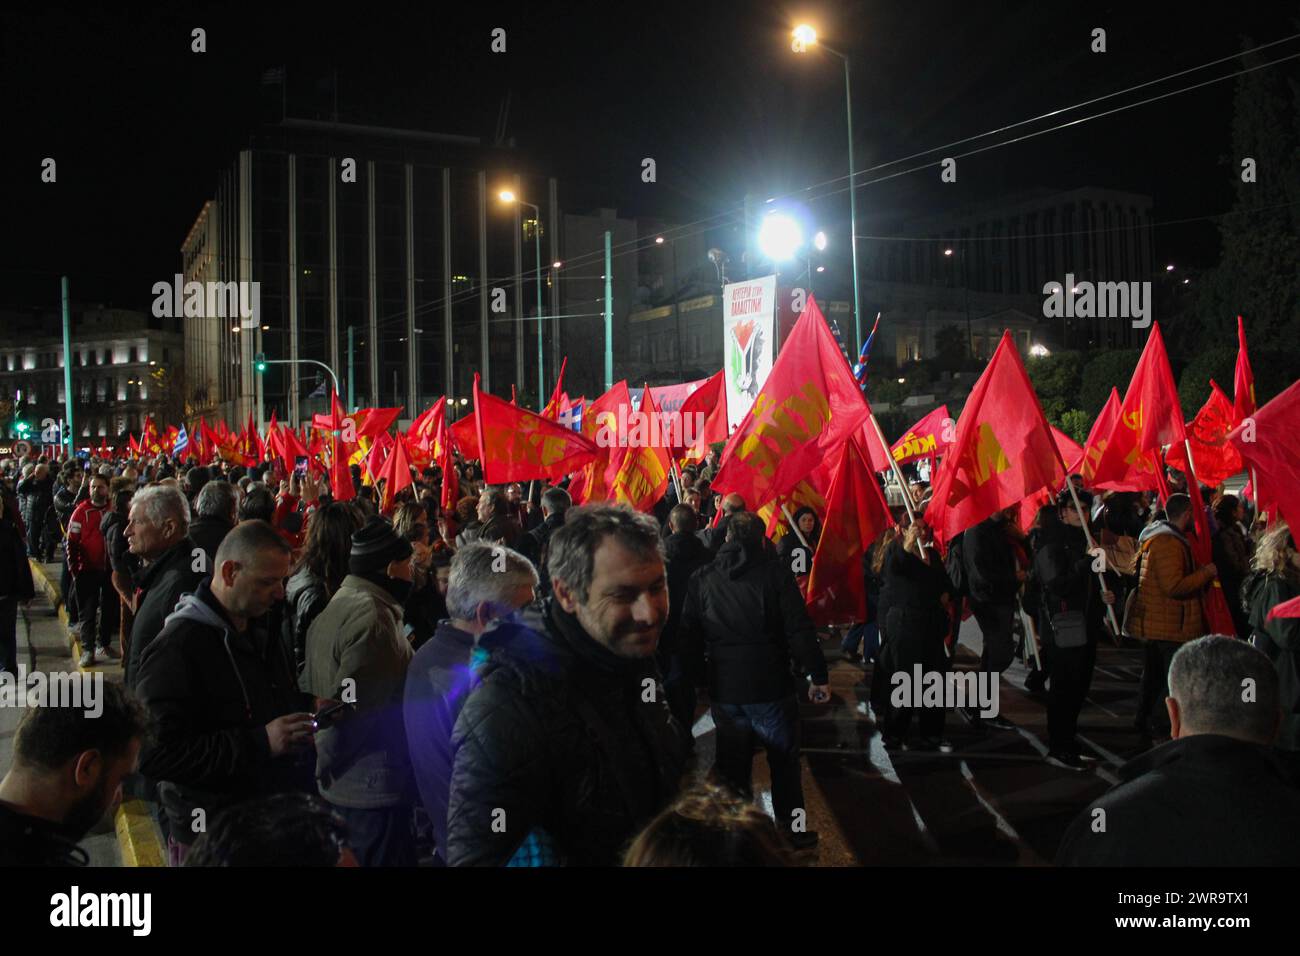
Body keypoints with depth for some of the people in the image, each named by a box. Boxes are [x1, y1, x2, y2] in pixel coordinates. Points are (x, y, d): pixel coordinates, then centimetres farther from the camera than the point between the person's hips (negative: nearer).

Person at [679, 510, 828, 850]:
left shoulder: (702, 578, 3)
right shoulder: (775, 572, -7)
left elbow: (689, 637, 6)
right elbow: (799, 630, -10)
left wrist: (694, 678, 16)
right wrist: (818, 675, -3)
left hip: (723, 688, 3)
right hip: (769, 687, -3)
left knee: (732, 762, 14)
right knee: (784, 760, 11)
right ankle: (793, 828, 19)